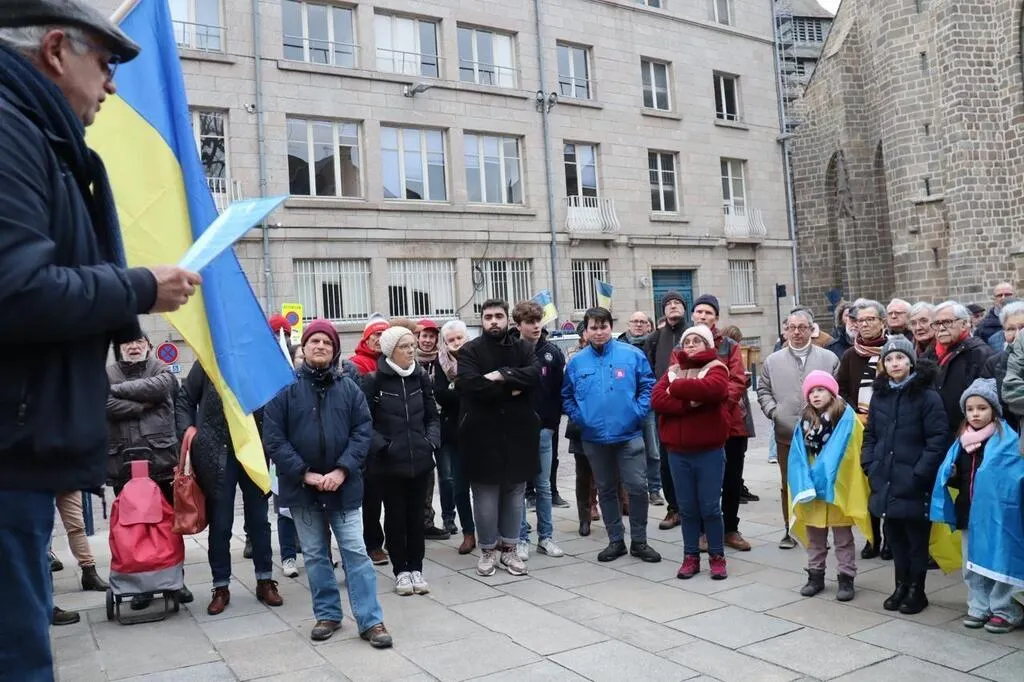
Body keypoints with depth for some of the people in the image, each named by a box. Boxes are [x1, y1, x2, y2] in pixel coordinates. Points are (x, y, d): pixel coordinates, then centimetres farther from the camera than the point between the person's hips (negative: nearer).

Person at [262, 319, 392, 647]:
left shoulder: (348, 387, 2)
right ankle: (327, 615, 26)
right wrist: (305, 474, -14)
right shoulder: (285, 388, -2)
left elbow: (363, 430, -2)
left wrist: (342, 470, -13)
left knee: (356, 552, 0)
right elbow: (273, 438, -7)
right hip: (301, 487, 0)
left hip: (343, 485, 0)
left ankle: (371, 620, 6)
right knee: (315, 555, 12)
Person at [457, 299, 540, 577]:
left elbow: (535, 374, -11)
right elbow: (472, 384, -19)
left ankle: (509, 548, 24)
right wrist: (511, 389, -14)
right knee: (485, 496, 5)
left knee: (514, 494, 11)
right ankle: (488, 550, 20)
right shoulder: (470, 351, -2)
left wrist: (502, 376, -21)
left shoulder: (522, 348, 8)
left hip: (518, 433, 3)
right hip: (483, 434, -3)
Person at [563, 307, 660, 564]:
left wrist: (638, 412, -10)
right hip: (594, 438, 3)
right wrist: (579, 417, -1)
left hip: (629, 435, -2)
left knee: (637, 487, -3)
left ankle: (639, 541, 14)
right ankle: (615, 540, 25)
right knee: (606, 490, 12)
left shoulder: (631, 354, -3)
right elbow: (566, 396, 12)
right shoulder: (577, 362, 4)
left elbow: (648, 385, 0)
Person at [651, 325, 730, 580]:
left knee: (710, 507, 2)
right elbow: (657, 399, -6)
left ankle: (717, 557, 16)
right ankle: (690, 557, 20)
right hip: (678, 452, 4)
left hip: (709, 451, -3)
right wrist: (690, 402, -18)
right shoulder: (673, 370, 11)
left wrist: (676, 388, -13)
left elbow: (711, 389, -26)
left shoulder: (716, 368, -1)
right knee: (687, 508, 10)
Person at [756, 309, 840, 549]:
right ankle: (790, 530, 19)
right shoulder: (772, 361, 7)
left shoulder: (829, 358, 3)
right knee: (789, 484, 9)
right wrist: (773, 411, -5)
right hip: (786, 434, 1)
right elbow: (763, 390, 10)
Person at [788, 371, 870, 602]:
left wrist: (824, 478, -19)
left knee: (843, 537, 8)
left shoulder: (846, 416, -9)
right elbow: (798, 455, 2)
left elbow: (839, 452, -15)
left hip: (837, 488, -5)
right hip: (811, 487, 5)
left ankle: (846, 578, 17)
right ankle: (815, 575, 26)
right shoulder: (805, 420, 5)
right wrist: (804, 484, -8)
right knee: (814, 536, 15)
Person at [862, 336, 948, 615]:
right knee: (894, 536, 14)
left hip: (914, 484, -5)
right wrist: (869, 465, 4)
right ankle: (901, 586, 27)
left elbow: (937, 440, -12)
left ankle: (916, 590, 20)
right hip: (886, 482, 5)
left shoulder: (927, 396, -9)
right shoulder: (880, 395, 9)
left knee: (916, 538, 7)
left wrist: (919, 474, -16)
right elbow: (870, 434, 15)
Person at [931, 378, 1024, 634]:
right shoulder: (962, 441, 9)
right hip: (968, 513, 6)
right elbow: (954, 479, 16)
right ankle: (978, 608, 25)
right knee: (972, 565, 14)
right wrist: (952, 474, -4)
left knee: (998, 562, 2)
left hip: (996, 514, -6)